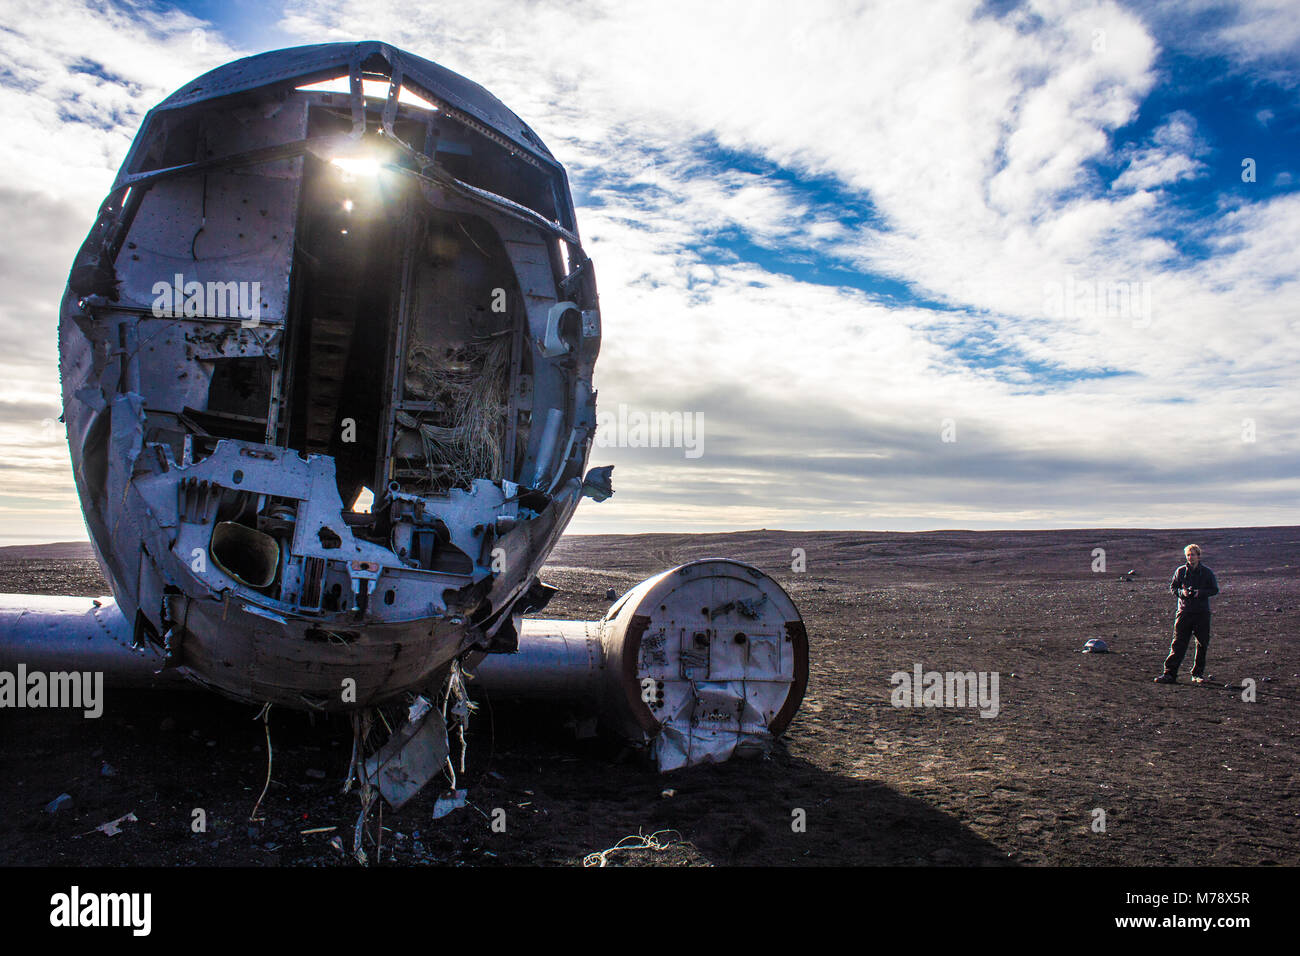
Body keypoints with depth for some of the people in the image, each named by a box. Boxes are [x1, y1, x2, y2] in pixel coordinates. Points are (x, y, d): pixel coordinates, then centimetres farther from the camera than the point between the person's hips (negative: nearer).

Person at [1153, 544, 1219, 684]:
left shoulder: (1207, 572, 3)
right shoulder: (1180, 571, 5)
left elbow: (1215, 589, 4)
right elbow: (1172, 587, 11)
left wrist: (1201, 592, -13)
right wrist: (1181, 592, -10)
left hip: (1202, 612, 0)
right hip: (1184, 611, 0)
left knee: (1202, 645, 6)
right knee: (1178, 643, -4)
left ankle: (1198, 674, 19)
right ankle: (1170, 674, -6)